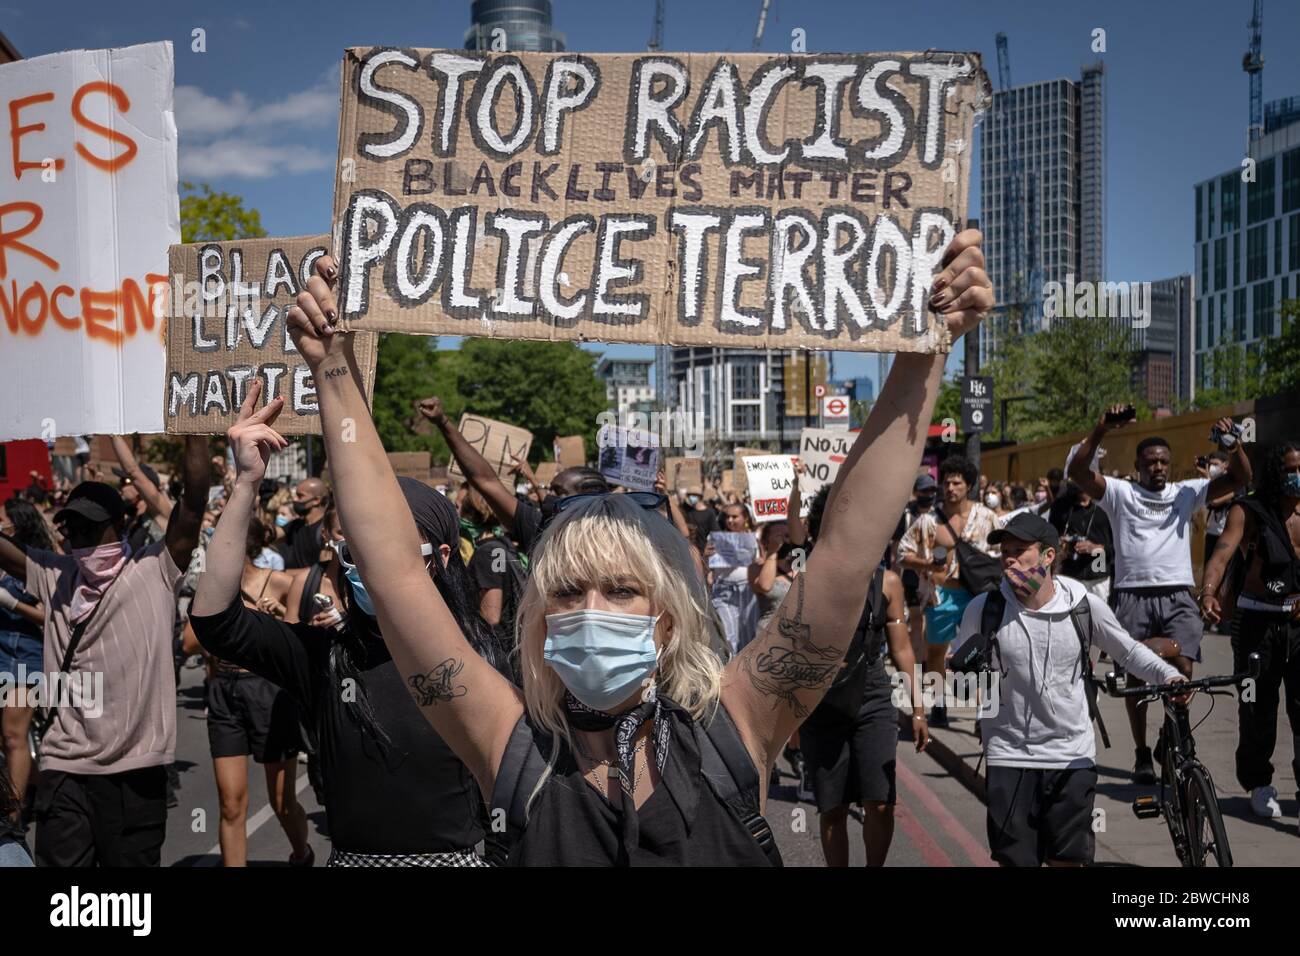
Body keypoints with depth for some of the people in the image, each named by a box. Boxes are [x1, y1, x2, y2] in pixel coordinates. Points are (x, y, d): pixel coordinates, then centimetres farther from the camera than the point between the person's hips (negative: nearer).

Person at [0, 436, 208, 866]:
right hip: (63, 770, 3)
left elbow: (192, 509, -11)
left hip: (136, 770, -3)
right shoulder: (54, 574, 10)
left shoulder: (154, 571, -1)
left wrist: (195, 432, -19)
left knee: (132, 862, 10)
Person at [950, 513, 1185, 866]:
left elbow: (1129, 651, 7)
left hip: (1073, 758, 0)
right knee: (1015, 859, 0)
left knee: (1069, 859, 7)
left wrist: (1169, 675, -9)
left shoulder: (1084, 605, -6)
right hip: (1009, 757, 0)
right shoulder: (984, 609, -5)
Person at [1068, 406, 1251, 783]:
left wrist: (1234, 443, -11)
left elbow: (1239, 478, 8)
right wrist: (1101, 430, -17)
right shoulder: (1120, 493, 7)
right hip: (1133, 596, -1)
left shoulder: (1186, 493, 14)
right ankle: (1142, 753, 20)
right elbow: (1078, 471, -7)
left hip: (1177, 596, 1)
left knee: (1181, 667, -16)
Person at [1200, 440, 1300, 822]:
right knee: (1258, 707, 7)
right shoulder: (1249, 511, -5)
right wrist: (1208, 592, -39)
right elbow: (1223, 551, -20)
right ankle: (1259, 784, 22)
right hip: (1258, 622, -2)